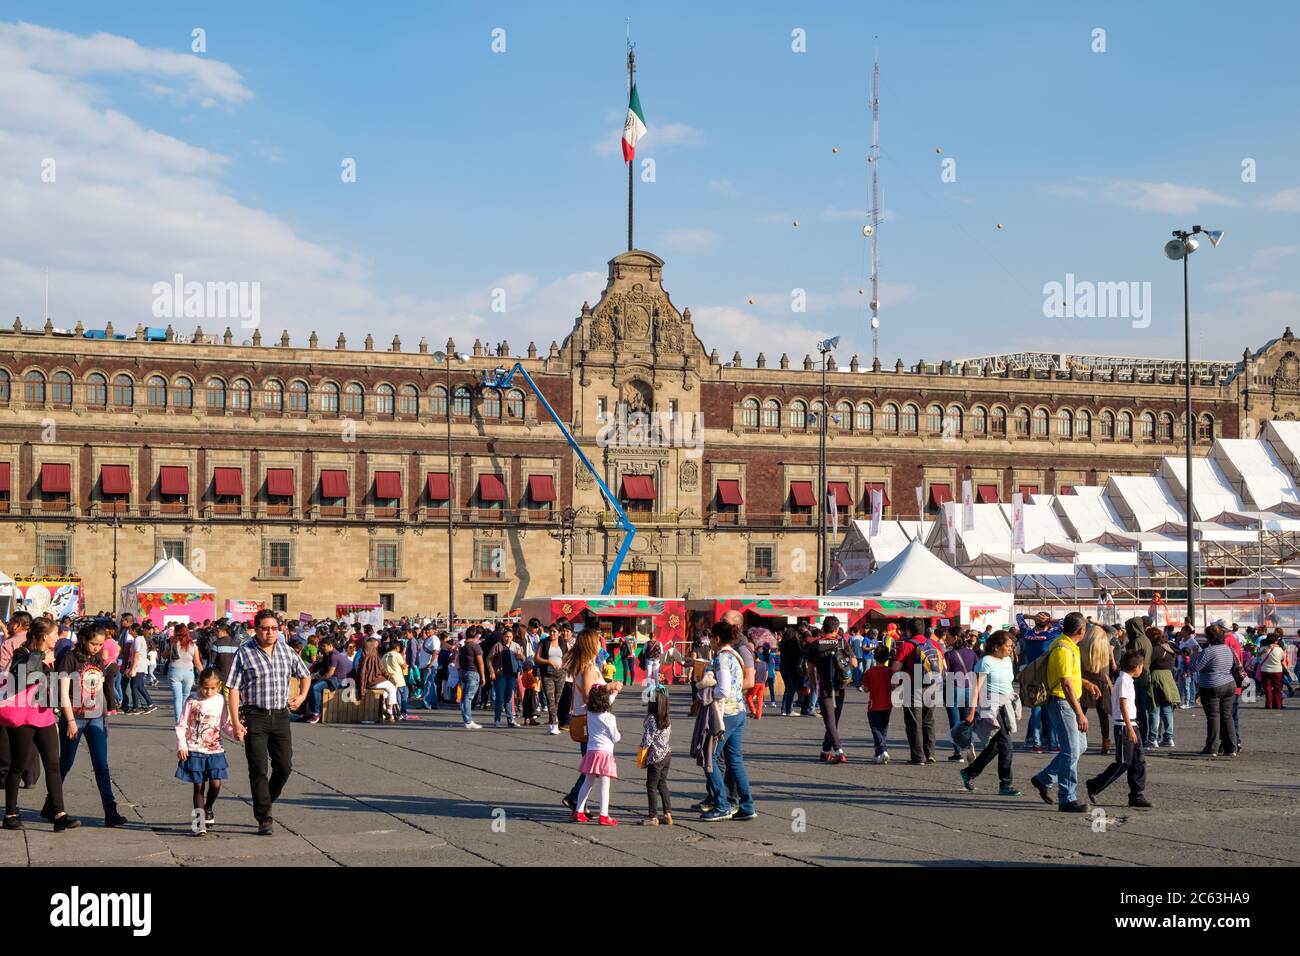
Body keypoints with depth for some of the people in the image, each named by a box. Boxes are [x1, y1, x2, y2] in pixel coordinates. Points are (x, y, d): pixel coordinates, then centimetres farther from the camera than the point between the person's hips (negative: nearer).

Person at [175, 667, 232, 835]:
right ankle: (199, 818, 10)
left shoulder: (221, 701, 3)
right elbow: (181, 725, -2)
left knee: (216, 784, -6)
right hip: (194, 751, -2)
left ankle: (208, 809, 22)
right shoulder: (192, 701, -5)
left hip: (215, 750, 2)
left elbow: (226, 724, 10)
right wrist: (181, 746, -9)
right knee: (198, 786, 1)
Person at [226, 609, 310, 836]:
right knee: (259, 770, -5)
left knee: (284, 766, 5)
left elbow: (304, 674, 26)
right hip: (254, 717, -4)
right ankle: (264, 819, -1)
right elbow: (234, 688, -6)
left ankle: (266, 803, 29)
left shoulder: (286, 650, 8)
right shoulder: (245, 653, -5)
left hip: (280, 715, 4)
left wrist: (302, 696, 9)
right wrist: (236, 722, -13)